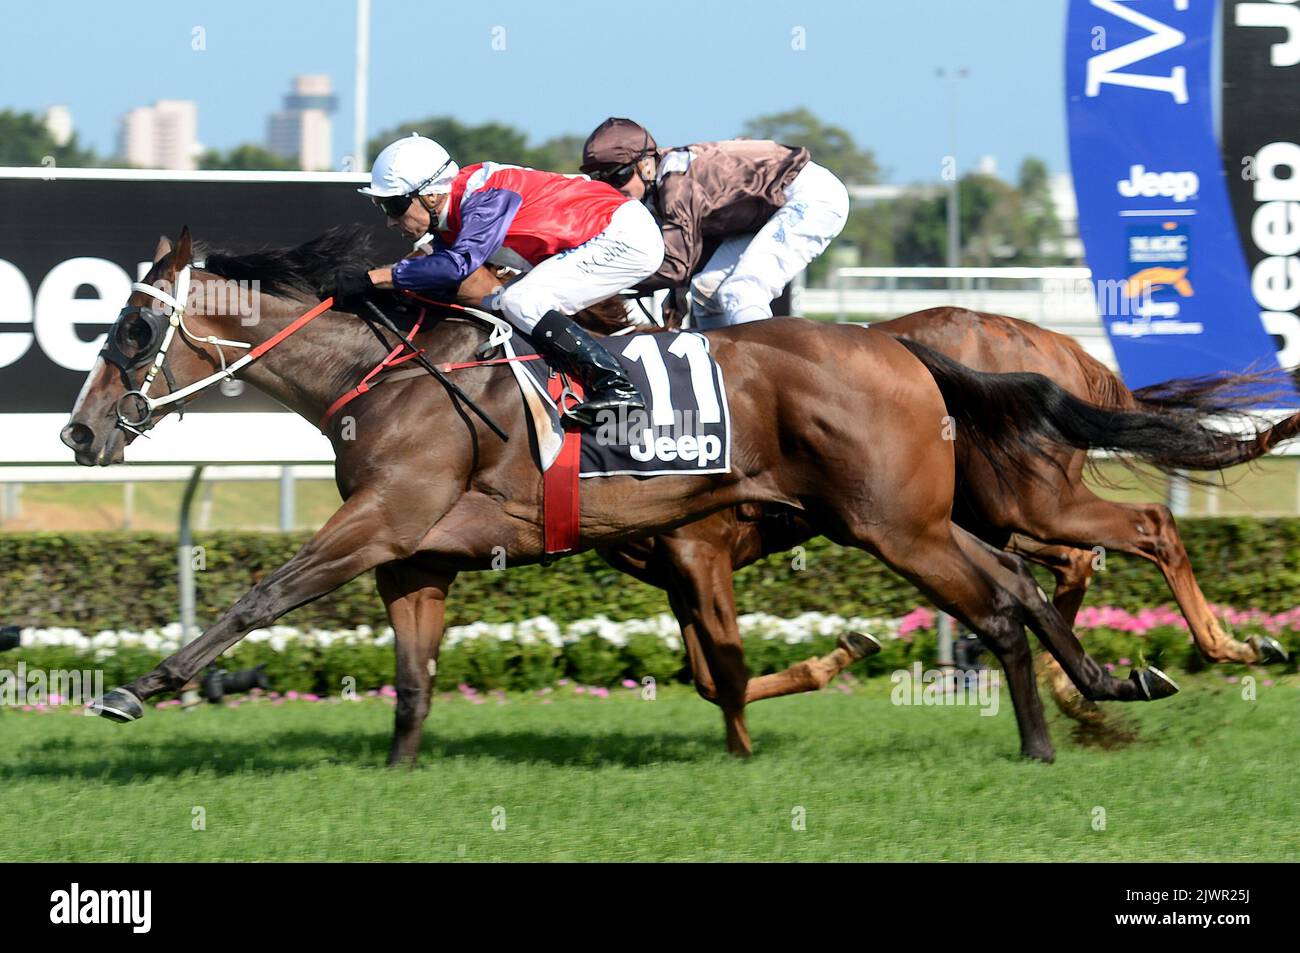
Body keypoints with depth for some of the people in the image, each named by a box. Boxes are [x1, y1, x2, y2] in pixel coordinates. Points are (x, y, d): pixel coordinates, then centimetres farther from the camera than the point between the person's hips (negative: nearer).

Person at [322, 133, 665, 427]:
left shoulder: (485, 198, -24)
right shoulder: (450, 222, 4)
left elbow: (459, 264, -37)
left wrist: (373, 278, -36)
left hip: (625, 235, -10)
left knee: (521, 302, -20)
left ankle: (616, 385, -21)